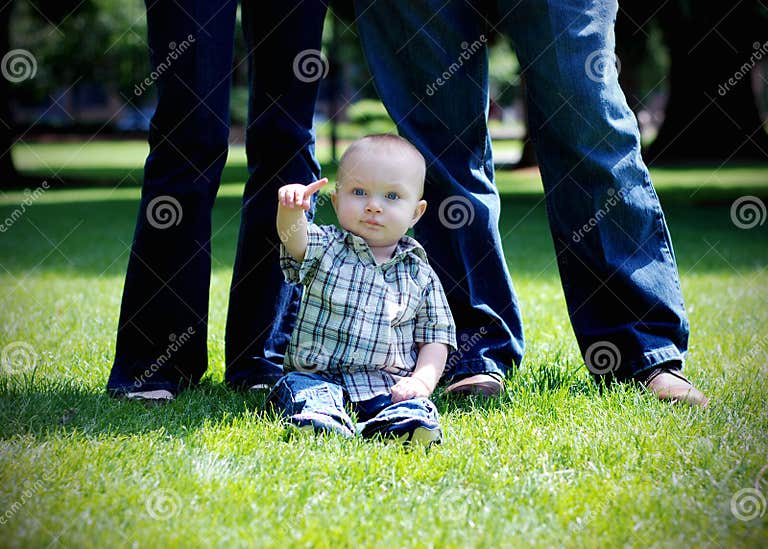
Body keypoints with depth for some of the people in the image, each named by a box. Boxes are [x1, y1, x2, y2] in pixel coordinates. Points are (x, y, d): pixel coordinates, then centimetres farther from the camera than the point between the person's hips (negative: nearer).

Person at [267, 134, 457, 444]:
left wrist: (423, 379, -8)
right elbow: (295, 238, -16)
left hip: (388, 383, 1)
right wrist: (291, 209, -39)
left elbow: (435, 338, 12)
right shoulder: (326, 249, 7)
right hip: (318, 375, 0)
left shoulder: (421, 276, 11)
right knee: (303, 393, -32)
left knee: (415, 410, -30)